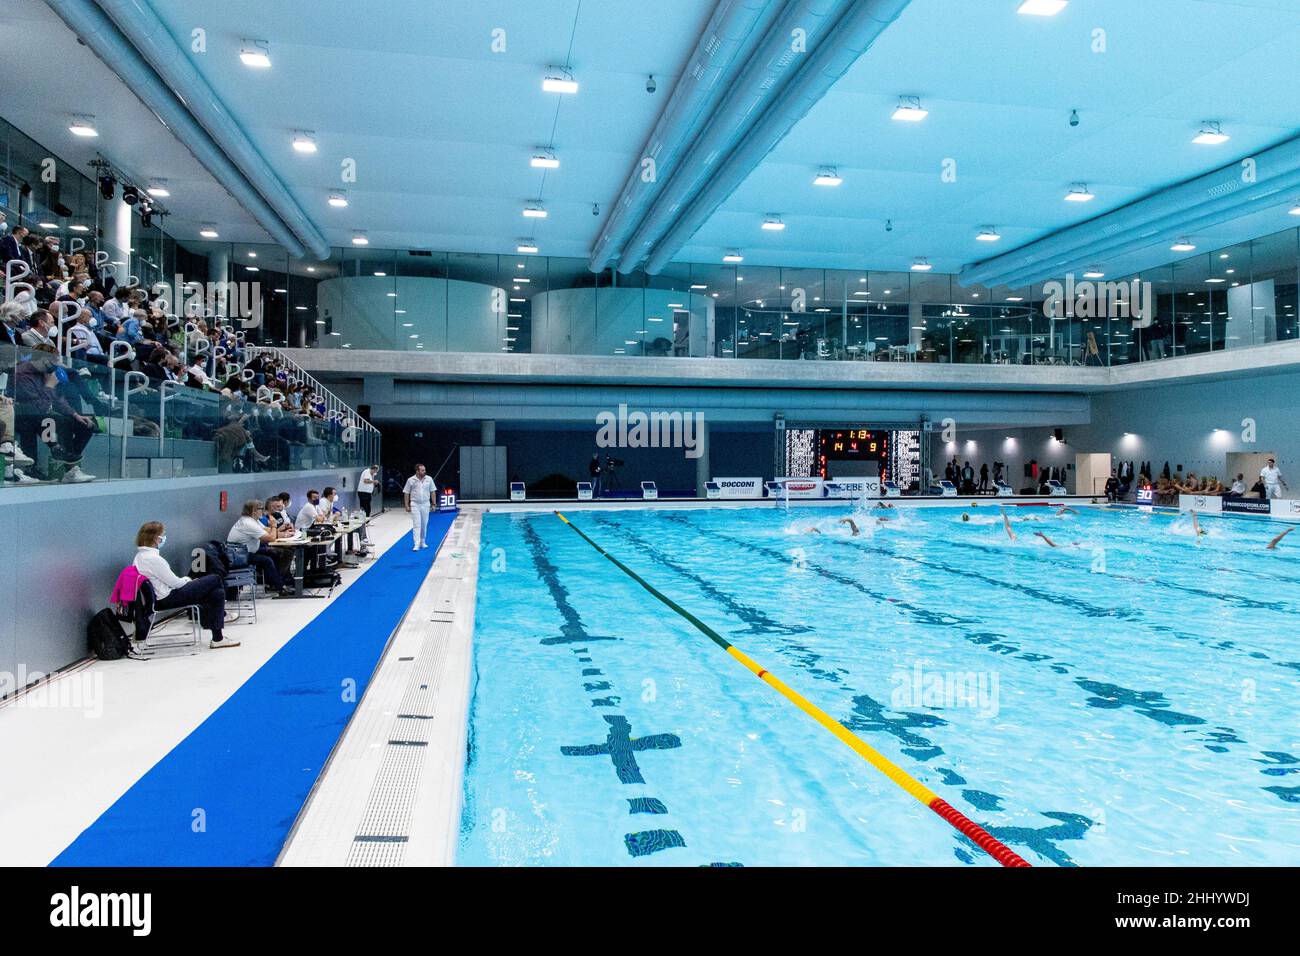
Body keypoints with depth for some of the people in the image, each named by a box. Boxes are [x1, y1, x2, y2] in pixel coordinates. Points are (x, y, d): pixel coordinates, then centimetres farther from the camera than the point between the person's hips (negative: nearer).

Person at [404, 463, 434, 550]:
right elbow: (406, 493, 1)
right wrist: (407, 505, -3)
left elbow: (432, 492, 6)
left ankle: (422, 542, 25)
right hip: (415, 505, -3)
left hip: (425, 504, 3)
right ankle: (416, 544, -10)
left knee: (424, 524, 11)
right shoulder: (411, 480, -4)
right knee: (416, 524, -8)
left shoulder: (429, 479, 1)